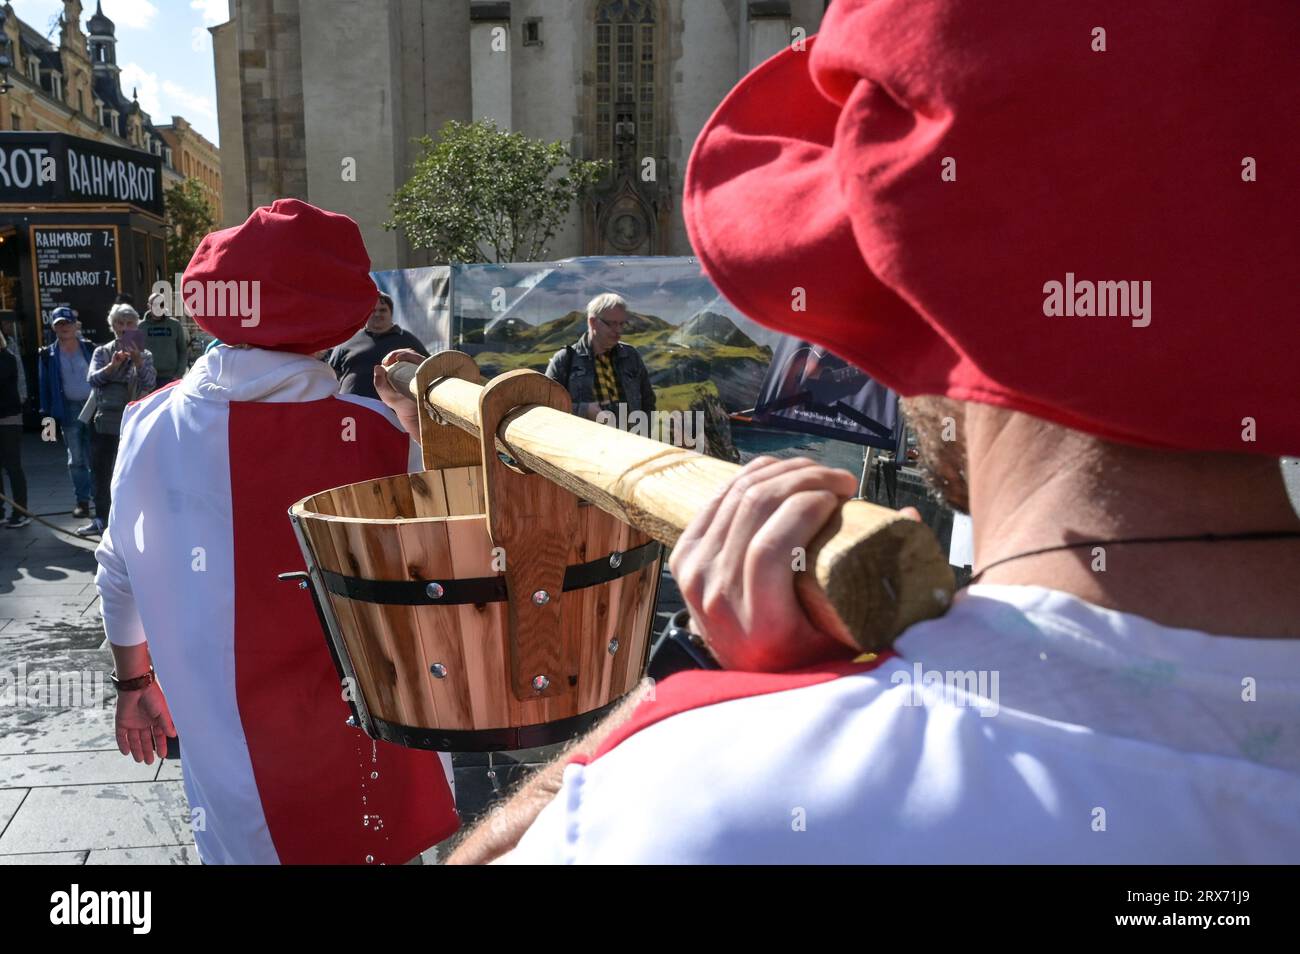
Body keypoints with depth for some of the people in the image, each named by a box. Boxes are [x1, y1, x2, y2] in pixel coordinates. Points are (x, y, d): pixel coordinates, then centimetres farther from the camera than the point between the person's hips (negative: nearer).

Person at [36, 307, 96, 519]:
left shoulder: (89, 348, 2)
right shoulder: (49, 354, 4)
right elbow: (45, 385, 4)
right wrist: (48, 414, -2)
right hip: (69, 410, 1)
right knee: (76, 459, 6)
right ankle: (82, 501, 12)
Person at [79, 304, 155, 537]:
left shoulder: (144, 355, 4)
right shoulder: (102, 352, 9)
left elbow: (148, 384, -11)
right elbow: (92, 379, -5)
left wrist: (137, 361, -26)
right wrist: (112, 365, -22)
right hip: (104, 420, 3)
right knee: (101, 471, 8)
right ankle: (101, 520, 18)